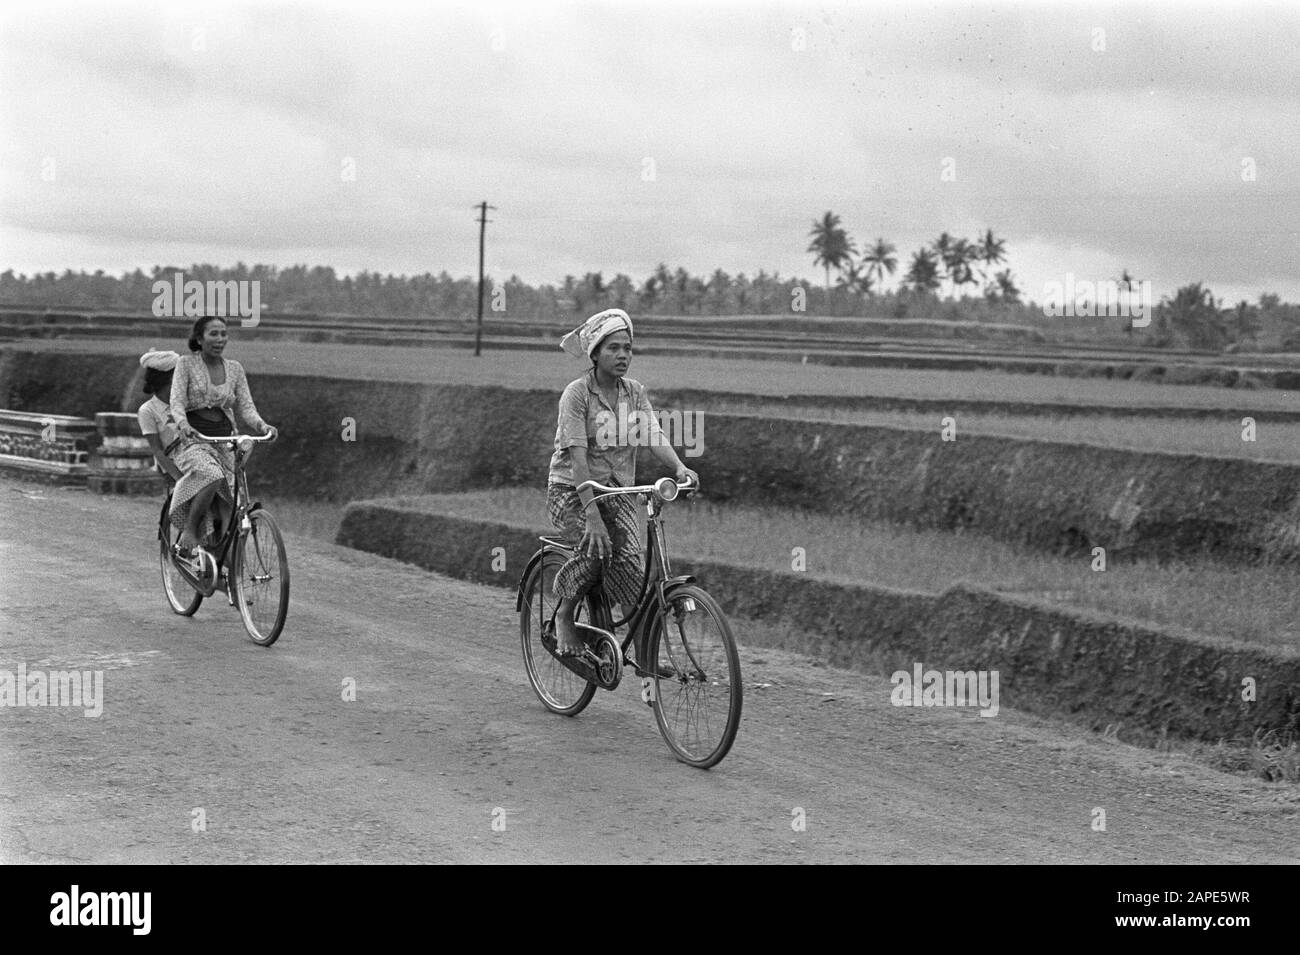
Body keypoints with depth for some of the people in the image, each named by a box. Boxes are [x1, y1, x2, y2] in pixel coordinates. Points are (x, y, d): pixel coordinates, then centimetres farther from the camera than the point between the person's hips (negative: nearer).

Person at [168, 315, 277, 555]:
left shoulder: (234, 369, 9)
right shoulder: (186, 364, -1)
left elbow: (245, 407, 5)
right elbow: (177, 403, -11)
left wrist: (262, 425, -16)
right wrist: (183, 425, -33)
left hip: (224, 441, 4)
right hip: (193, 440, -4)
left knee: (229, 513, -6)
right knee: (212, 477, -35)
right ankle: (189, 531, -17)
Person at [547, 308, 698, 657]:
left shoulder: (634, 392, 3)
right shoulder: (576, 393, -13)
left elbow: (654, 437, -9)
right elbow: (577, 457, -21)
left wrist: (679, 467, -31)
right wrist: (592, 514, -30)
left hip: (617, 491, 4)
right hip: (571, 490, -4)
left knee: (627, 558, -19)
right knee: (596, 549, -29)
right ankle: (564, 616, -4)